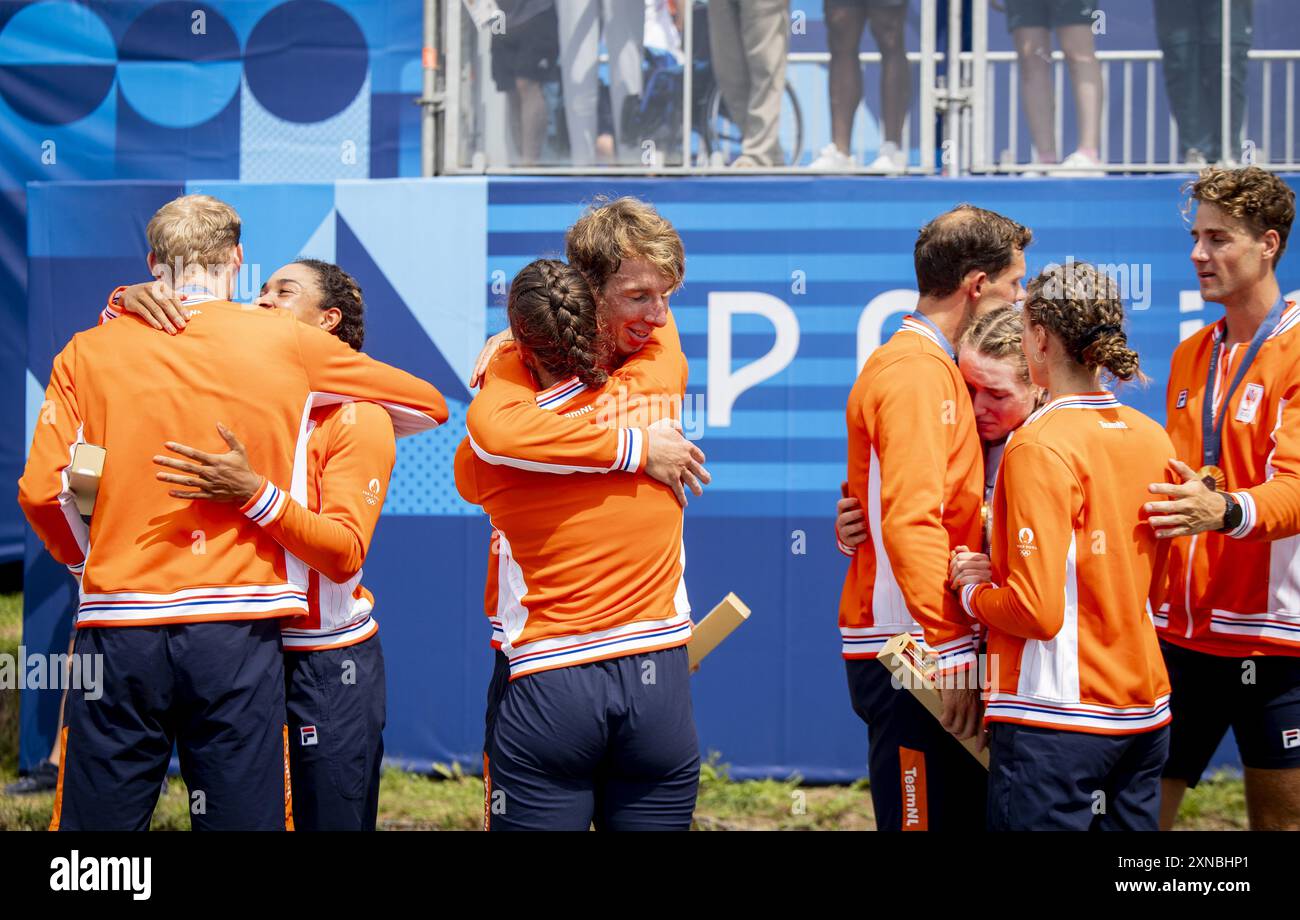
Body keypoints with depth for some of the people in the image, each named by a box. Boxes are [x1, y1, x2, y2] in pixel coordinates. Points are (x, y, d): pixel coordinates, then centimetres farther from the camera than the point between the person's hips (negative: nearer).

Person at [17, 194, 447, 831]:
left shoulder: (87, 353, 5)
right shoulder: (286, 343, 5)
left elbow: (41, 491, -1)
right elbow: (428, 405, 16)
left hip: (117, 631, 1)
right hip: (239, 633, -1)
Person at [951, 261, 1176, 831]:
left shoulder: (1041, 446, -15)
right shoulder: (1152, 438, 7)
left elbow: (1038, 610, -20)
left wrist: (974, 590, 0)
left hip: (1057, 723, -8)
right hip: (1145, 714, 8)